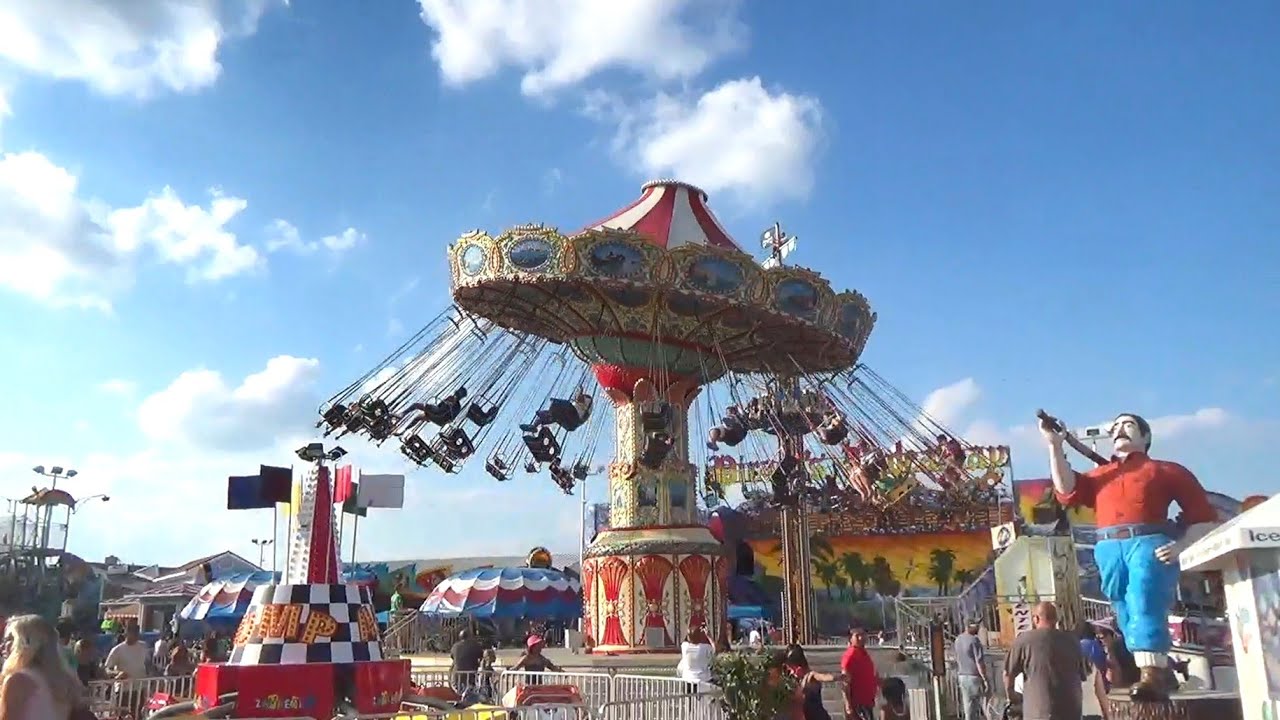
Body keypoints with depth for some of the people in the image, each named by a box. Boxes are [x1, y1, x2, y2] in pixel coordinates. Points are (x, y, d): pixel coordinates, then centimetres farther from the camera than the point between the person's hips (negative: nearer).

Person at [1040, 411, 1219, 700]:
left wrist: (1180, 545, -7)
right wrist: (1055, 446, 2)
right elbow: (1067, 492, 6)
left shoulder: (1166, 470, 16)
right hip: (1109, 550, 4)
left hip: (1150, 544, -4)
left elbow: (1204, 516, 11)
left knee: (1144, 606, -18)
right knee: (1127, 613, 2)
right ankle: (1159, 673, 6)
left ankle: (1152, 677, -23)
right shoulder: (1098, 475, 25)